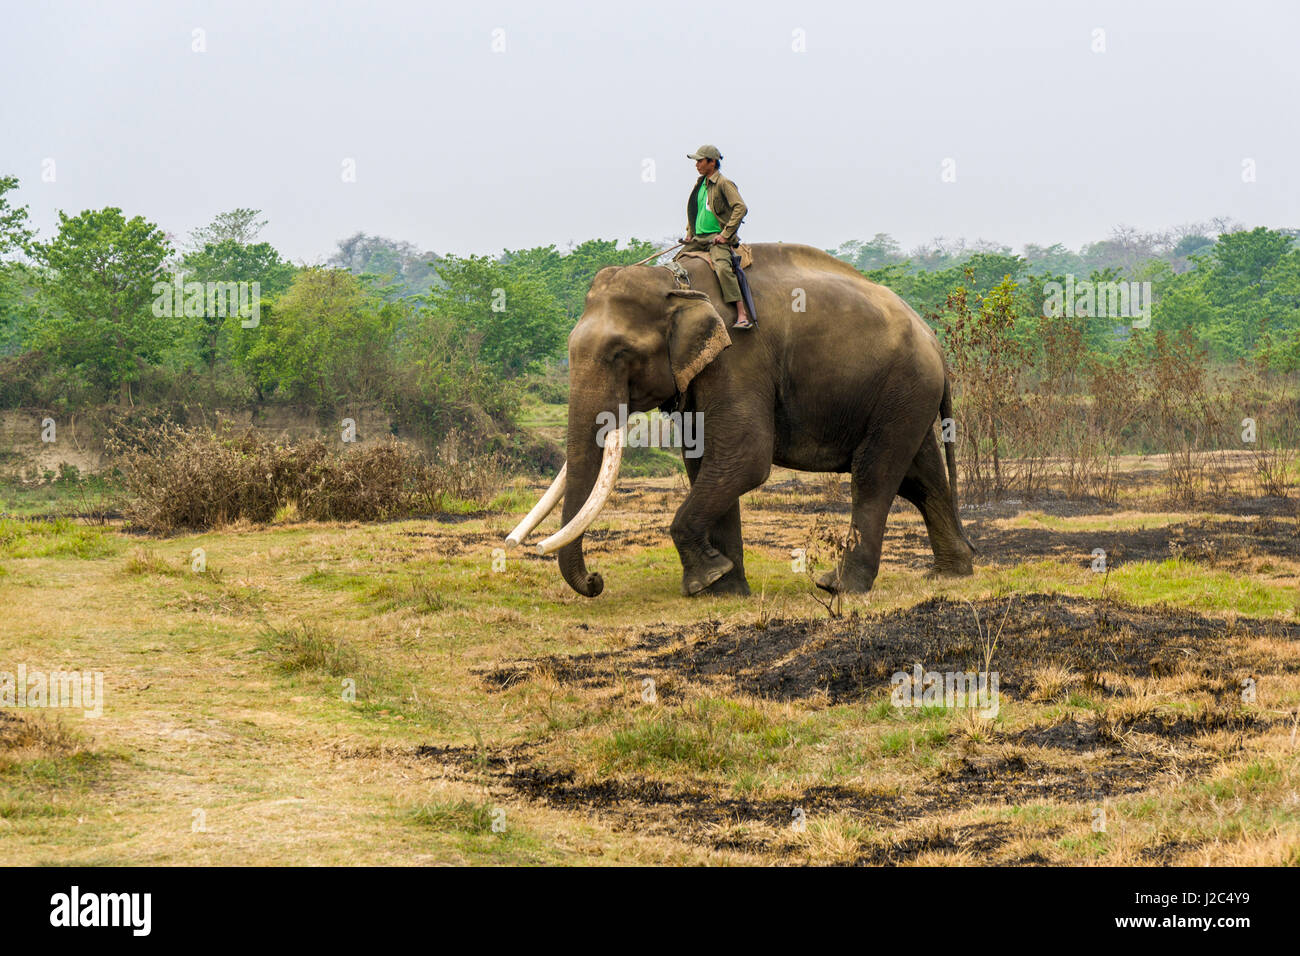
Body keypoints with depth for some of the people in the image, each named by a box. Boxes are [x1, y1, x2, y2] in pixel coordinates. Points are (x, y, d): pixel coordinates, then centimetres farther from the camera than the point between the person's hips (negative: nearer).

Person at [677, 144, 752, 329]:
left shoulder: (723, 184, -9)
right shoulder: (700, 184, 16)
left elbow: (741, 208, -18)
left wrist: (726, 234, -20)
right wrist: (690, 232, 20)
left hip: (717, 239, -9)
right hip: (698, 239, 9)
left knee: (723, 268, -30)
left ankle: (742, 315, -36)